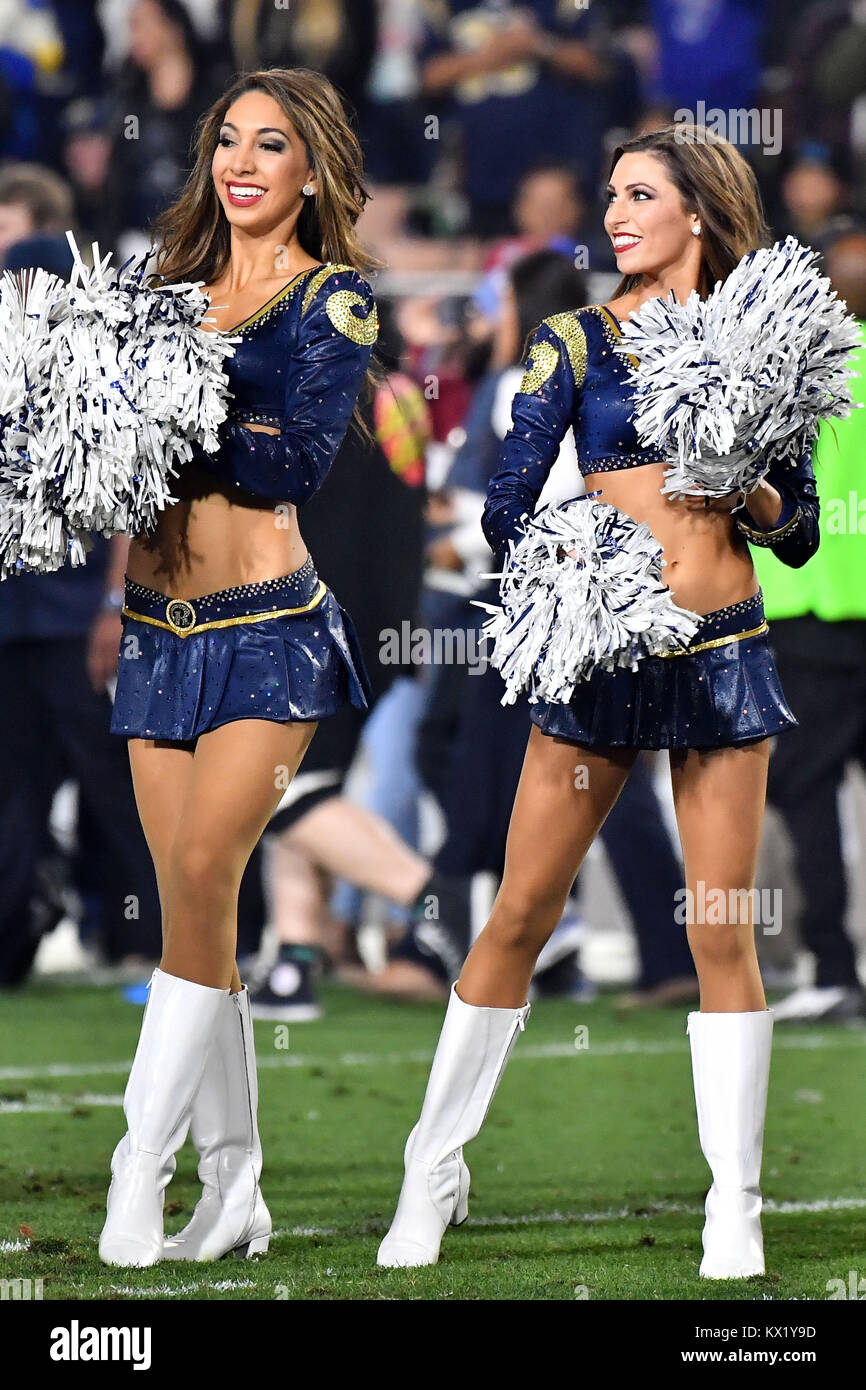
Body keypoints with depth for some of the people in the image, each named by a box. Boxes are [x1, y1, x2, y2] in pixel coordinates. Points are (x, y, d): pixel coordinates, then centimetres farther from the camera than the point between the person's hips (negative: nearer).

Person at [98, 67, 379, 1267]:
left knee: (200, 876, -15)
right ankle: (235, 1193, 10)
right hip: (158, 624, 5)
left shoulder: (334, 302, -1)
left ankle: (141, 1166, -13)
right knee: (194, 907, 4)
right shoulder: (175, 288, 15)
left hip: (267, 628, -5)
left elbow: (293, 463, -13)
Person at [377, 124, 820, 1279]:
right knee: (521, 914, 0)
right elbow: (508, 509, -1)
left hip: (726, 653, 1)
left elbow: (799, 533, 10)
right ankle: (435, 1172, 11)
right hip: (602, 654, -1)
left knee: (724, 930, 0)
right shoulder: (577, 342, 3)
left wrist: (742, 480, -9)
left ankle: (735, 1207, 6)